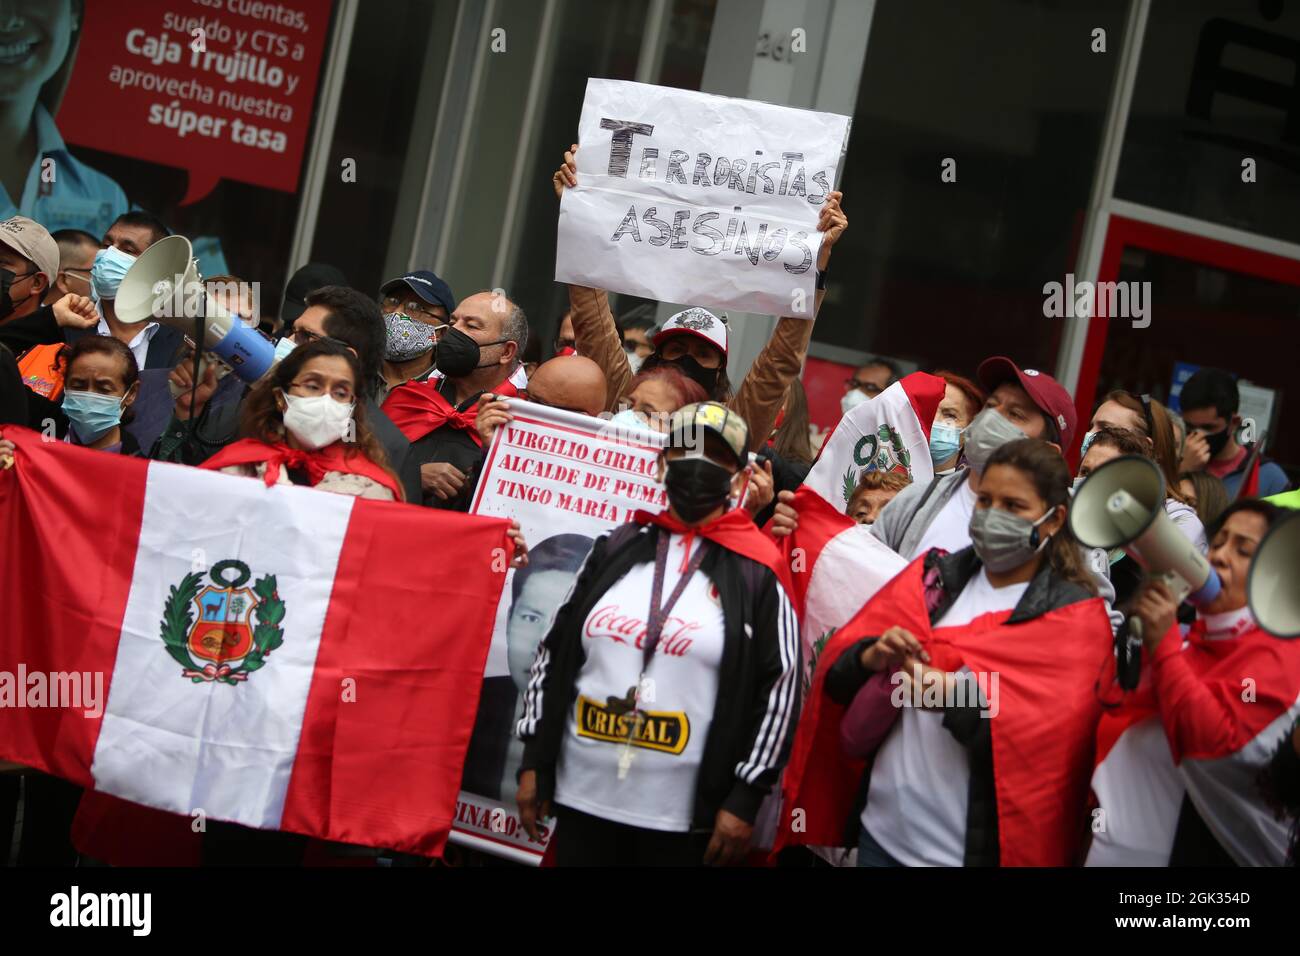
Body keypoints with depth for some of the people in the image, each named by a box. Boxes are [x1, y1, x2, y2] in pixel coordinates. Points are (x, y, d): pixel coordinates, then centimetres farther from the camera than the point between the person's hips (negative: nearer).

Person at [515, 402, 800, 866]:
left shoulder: (758, 572, -4)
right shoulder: (617, 548, 8)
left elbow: (778, 689, -4)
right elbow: (554, 652, 12)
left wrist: (744, 800, -6)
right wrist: (535, 763, 8)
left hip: (682, 815, -4)